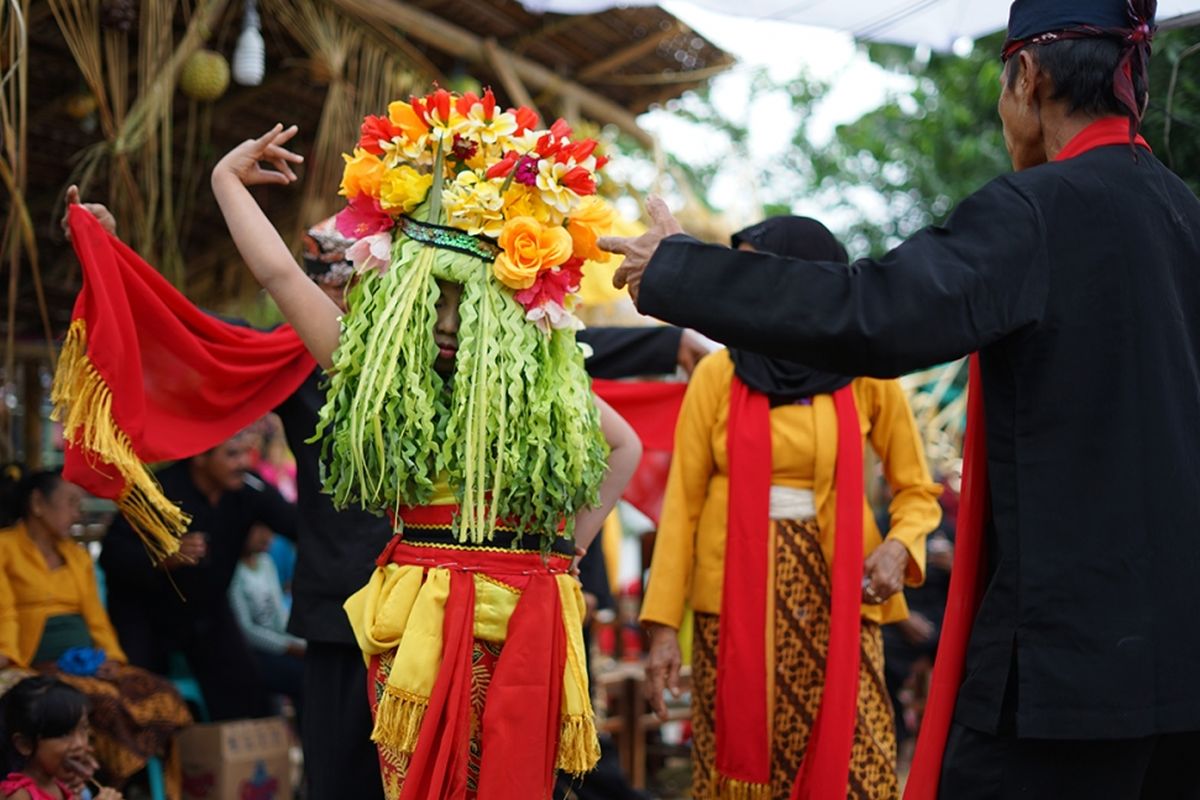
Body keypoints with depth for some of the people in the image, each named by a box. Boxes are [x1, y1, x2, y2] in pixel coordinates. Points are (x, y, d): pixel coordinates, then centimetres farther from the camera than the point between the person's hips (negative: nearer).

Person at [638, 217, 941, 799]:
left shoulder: (867, 378, 2)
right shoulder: (718, 374, 1)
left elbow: (916, 489, 9)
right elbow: (682, 501, 0)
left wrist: (898, 546, -12)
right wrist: (663, 624, -5)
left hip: (834, 599, 0)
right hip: (736, 598, 0)